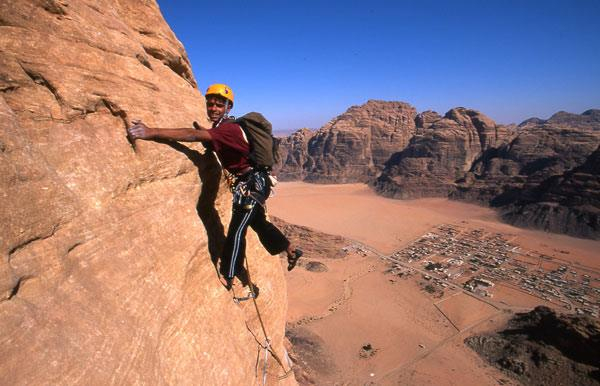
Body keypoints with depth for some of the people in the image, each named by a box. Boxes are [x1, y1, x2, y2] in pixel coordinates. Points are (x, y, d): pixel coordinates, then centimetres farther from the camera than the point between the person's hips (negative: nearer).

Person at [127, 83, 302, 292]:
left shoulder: (229, 128, -23)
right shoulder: (220, 127, 8)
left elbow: (194, 135, -37)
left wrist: (152, 132, -44)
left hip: (253, 183, -10)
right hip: (244, 183, 10)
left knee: (236, 231, -10)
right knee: (258, 222, 22)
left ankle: (228, 281, 2)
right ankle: (292, 251, 42)